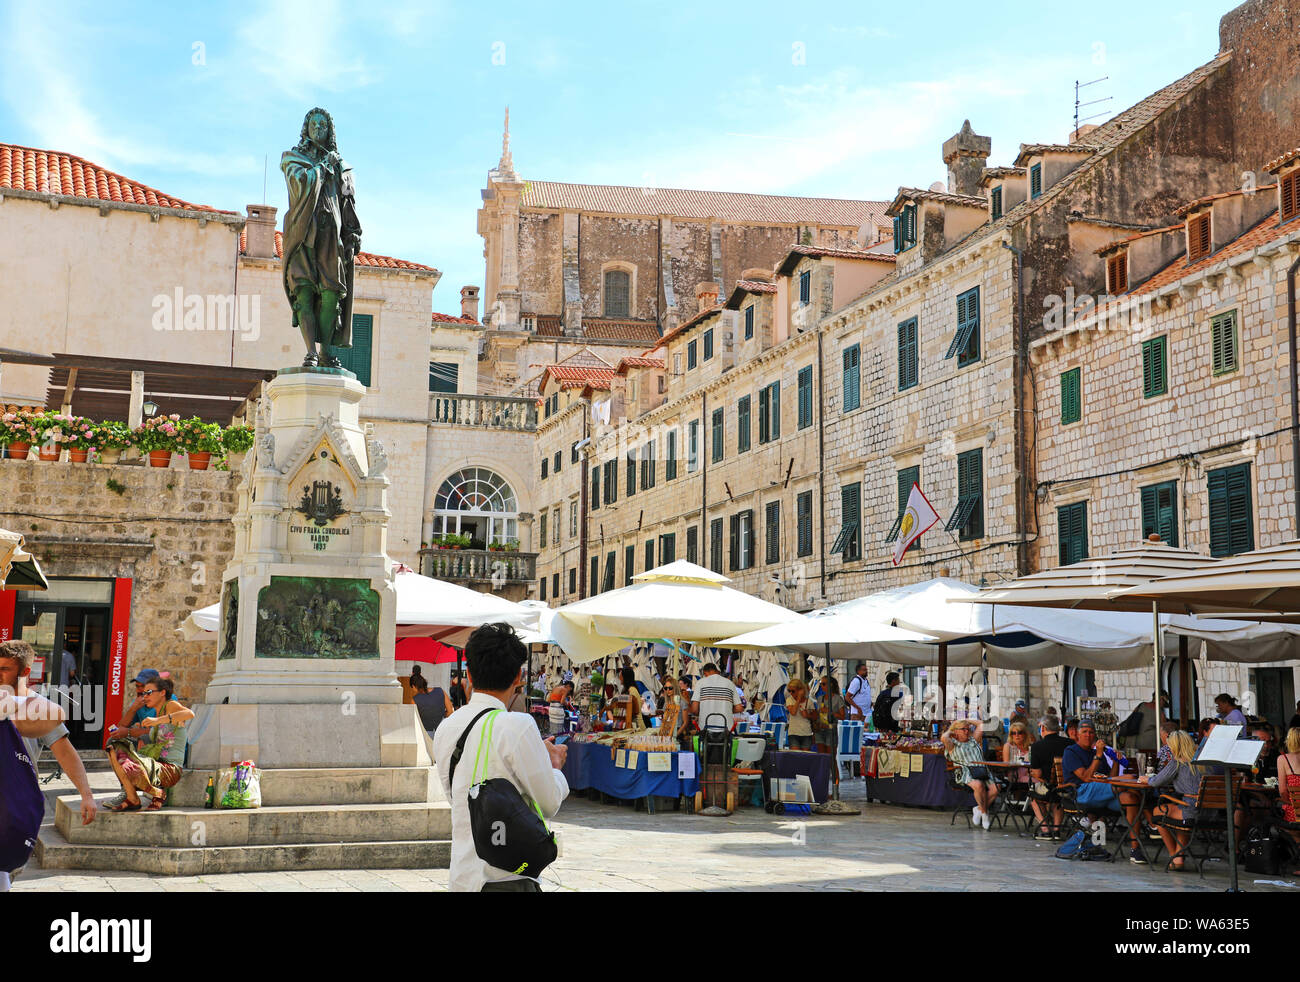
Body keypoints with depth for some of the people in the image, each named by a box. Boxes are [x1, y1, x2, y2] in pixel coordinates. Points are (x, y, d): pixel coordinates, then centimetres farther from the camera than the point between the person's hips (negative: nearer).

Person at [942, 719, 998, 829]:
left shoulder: (974, 741, 30)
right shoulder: (953, 744, 15)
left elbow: (980, 724, 34)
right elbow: (944, 738, -8)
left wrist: (965, 720, 34)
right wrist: (950, 732, 13)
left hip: (982, 770, 5)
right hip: (965, 772, -5)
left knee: (995, 788, -25)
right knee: (978, 785, -37)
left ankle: (978, 809, -8)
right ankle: (985, 812, -16)